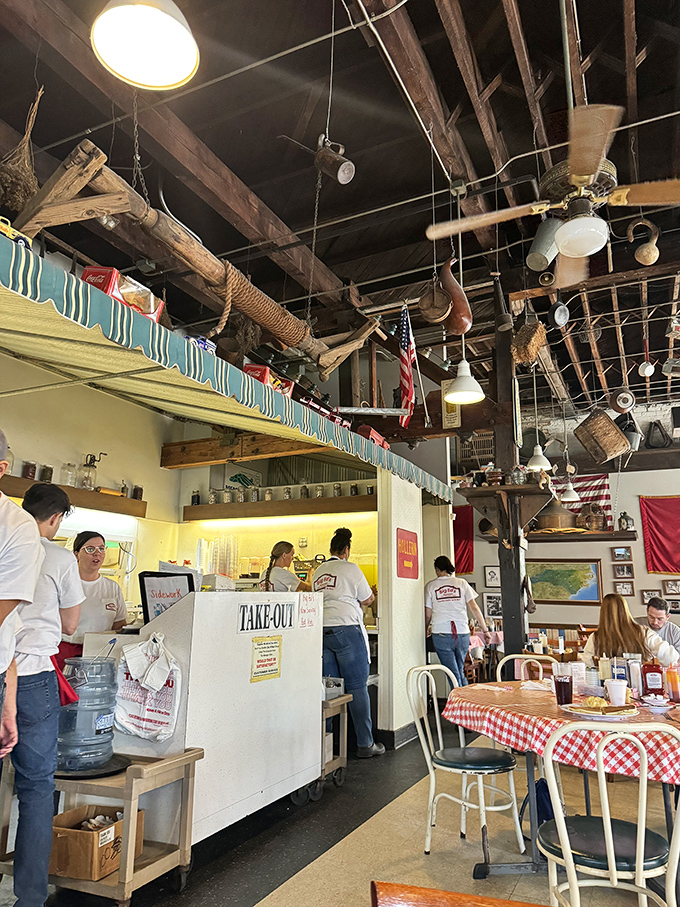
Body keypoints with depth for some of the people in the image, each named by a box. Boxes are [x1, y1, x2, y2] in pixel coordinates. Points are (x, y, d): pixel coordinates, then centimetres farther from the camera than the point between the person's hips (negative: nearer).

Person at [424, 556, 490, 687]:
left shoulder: (430, 586, 4)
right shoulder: (462, 583, 8)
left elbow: (428, 614, 4)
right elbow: (474, 608, 5)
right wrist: (485, 630, 10)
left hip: (441, 633, -2)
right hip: (462, 632, 2)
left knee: (453, 674, 2)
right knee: (461, 671, 17)